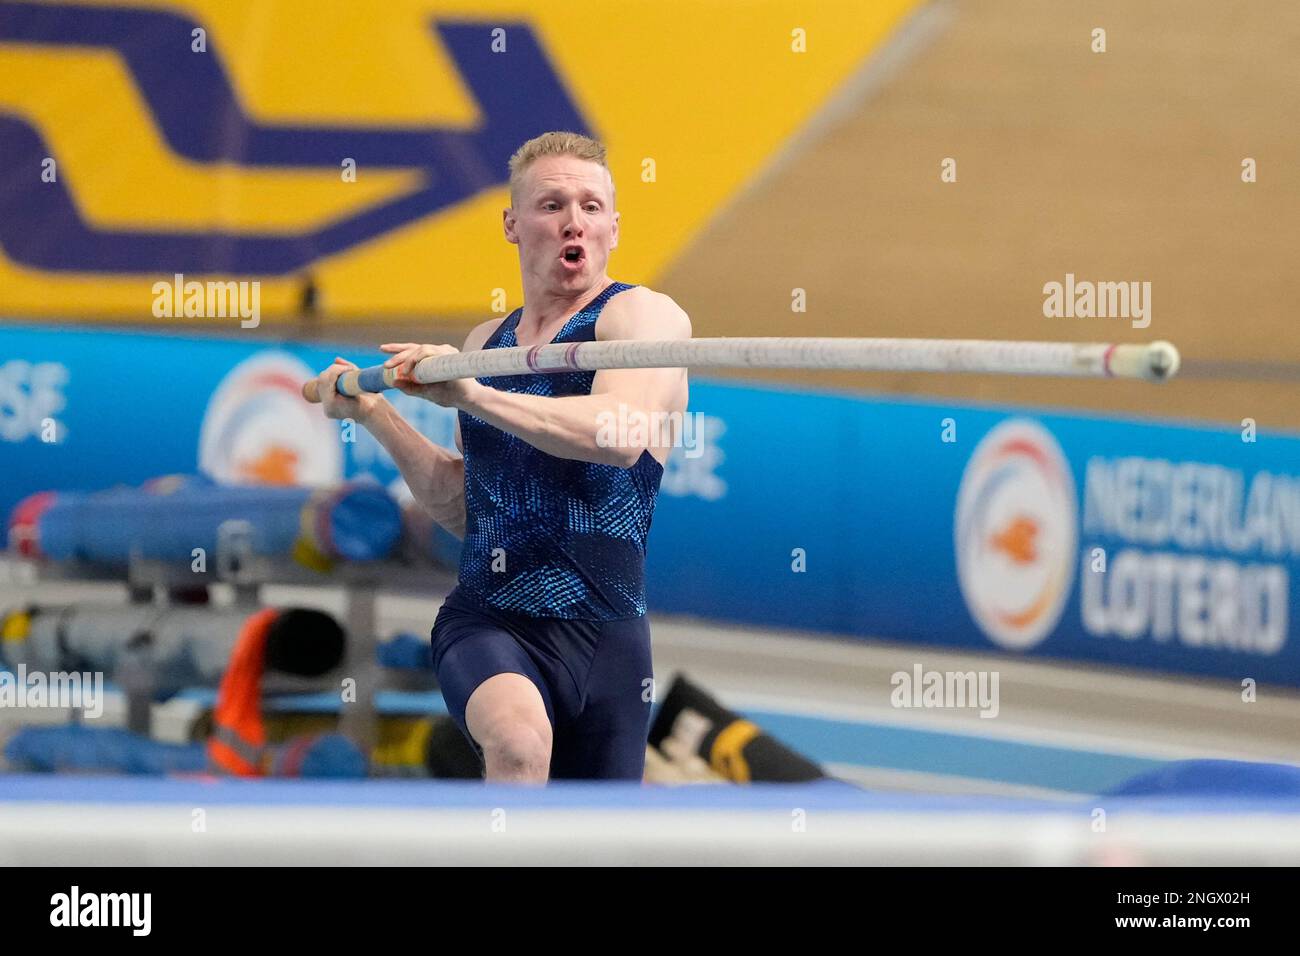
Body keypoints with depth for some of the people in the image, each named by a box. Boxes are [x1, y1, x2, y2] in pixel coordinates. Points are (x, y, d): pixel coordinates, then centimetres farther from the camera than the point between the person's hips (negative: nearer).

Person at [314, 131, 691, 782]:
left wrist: (471, 395, -22)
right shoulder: (487, 343, 17)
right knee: (518, 737, -33)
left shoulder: (641, 315, -2)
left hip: (602, 631, -2)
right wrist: (372, 415, 15)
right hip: (483, 621, 2)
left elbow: (620, 434, -23)